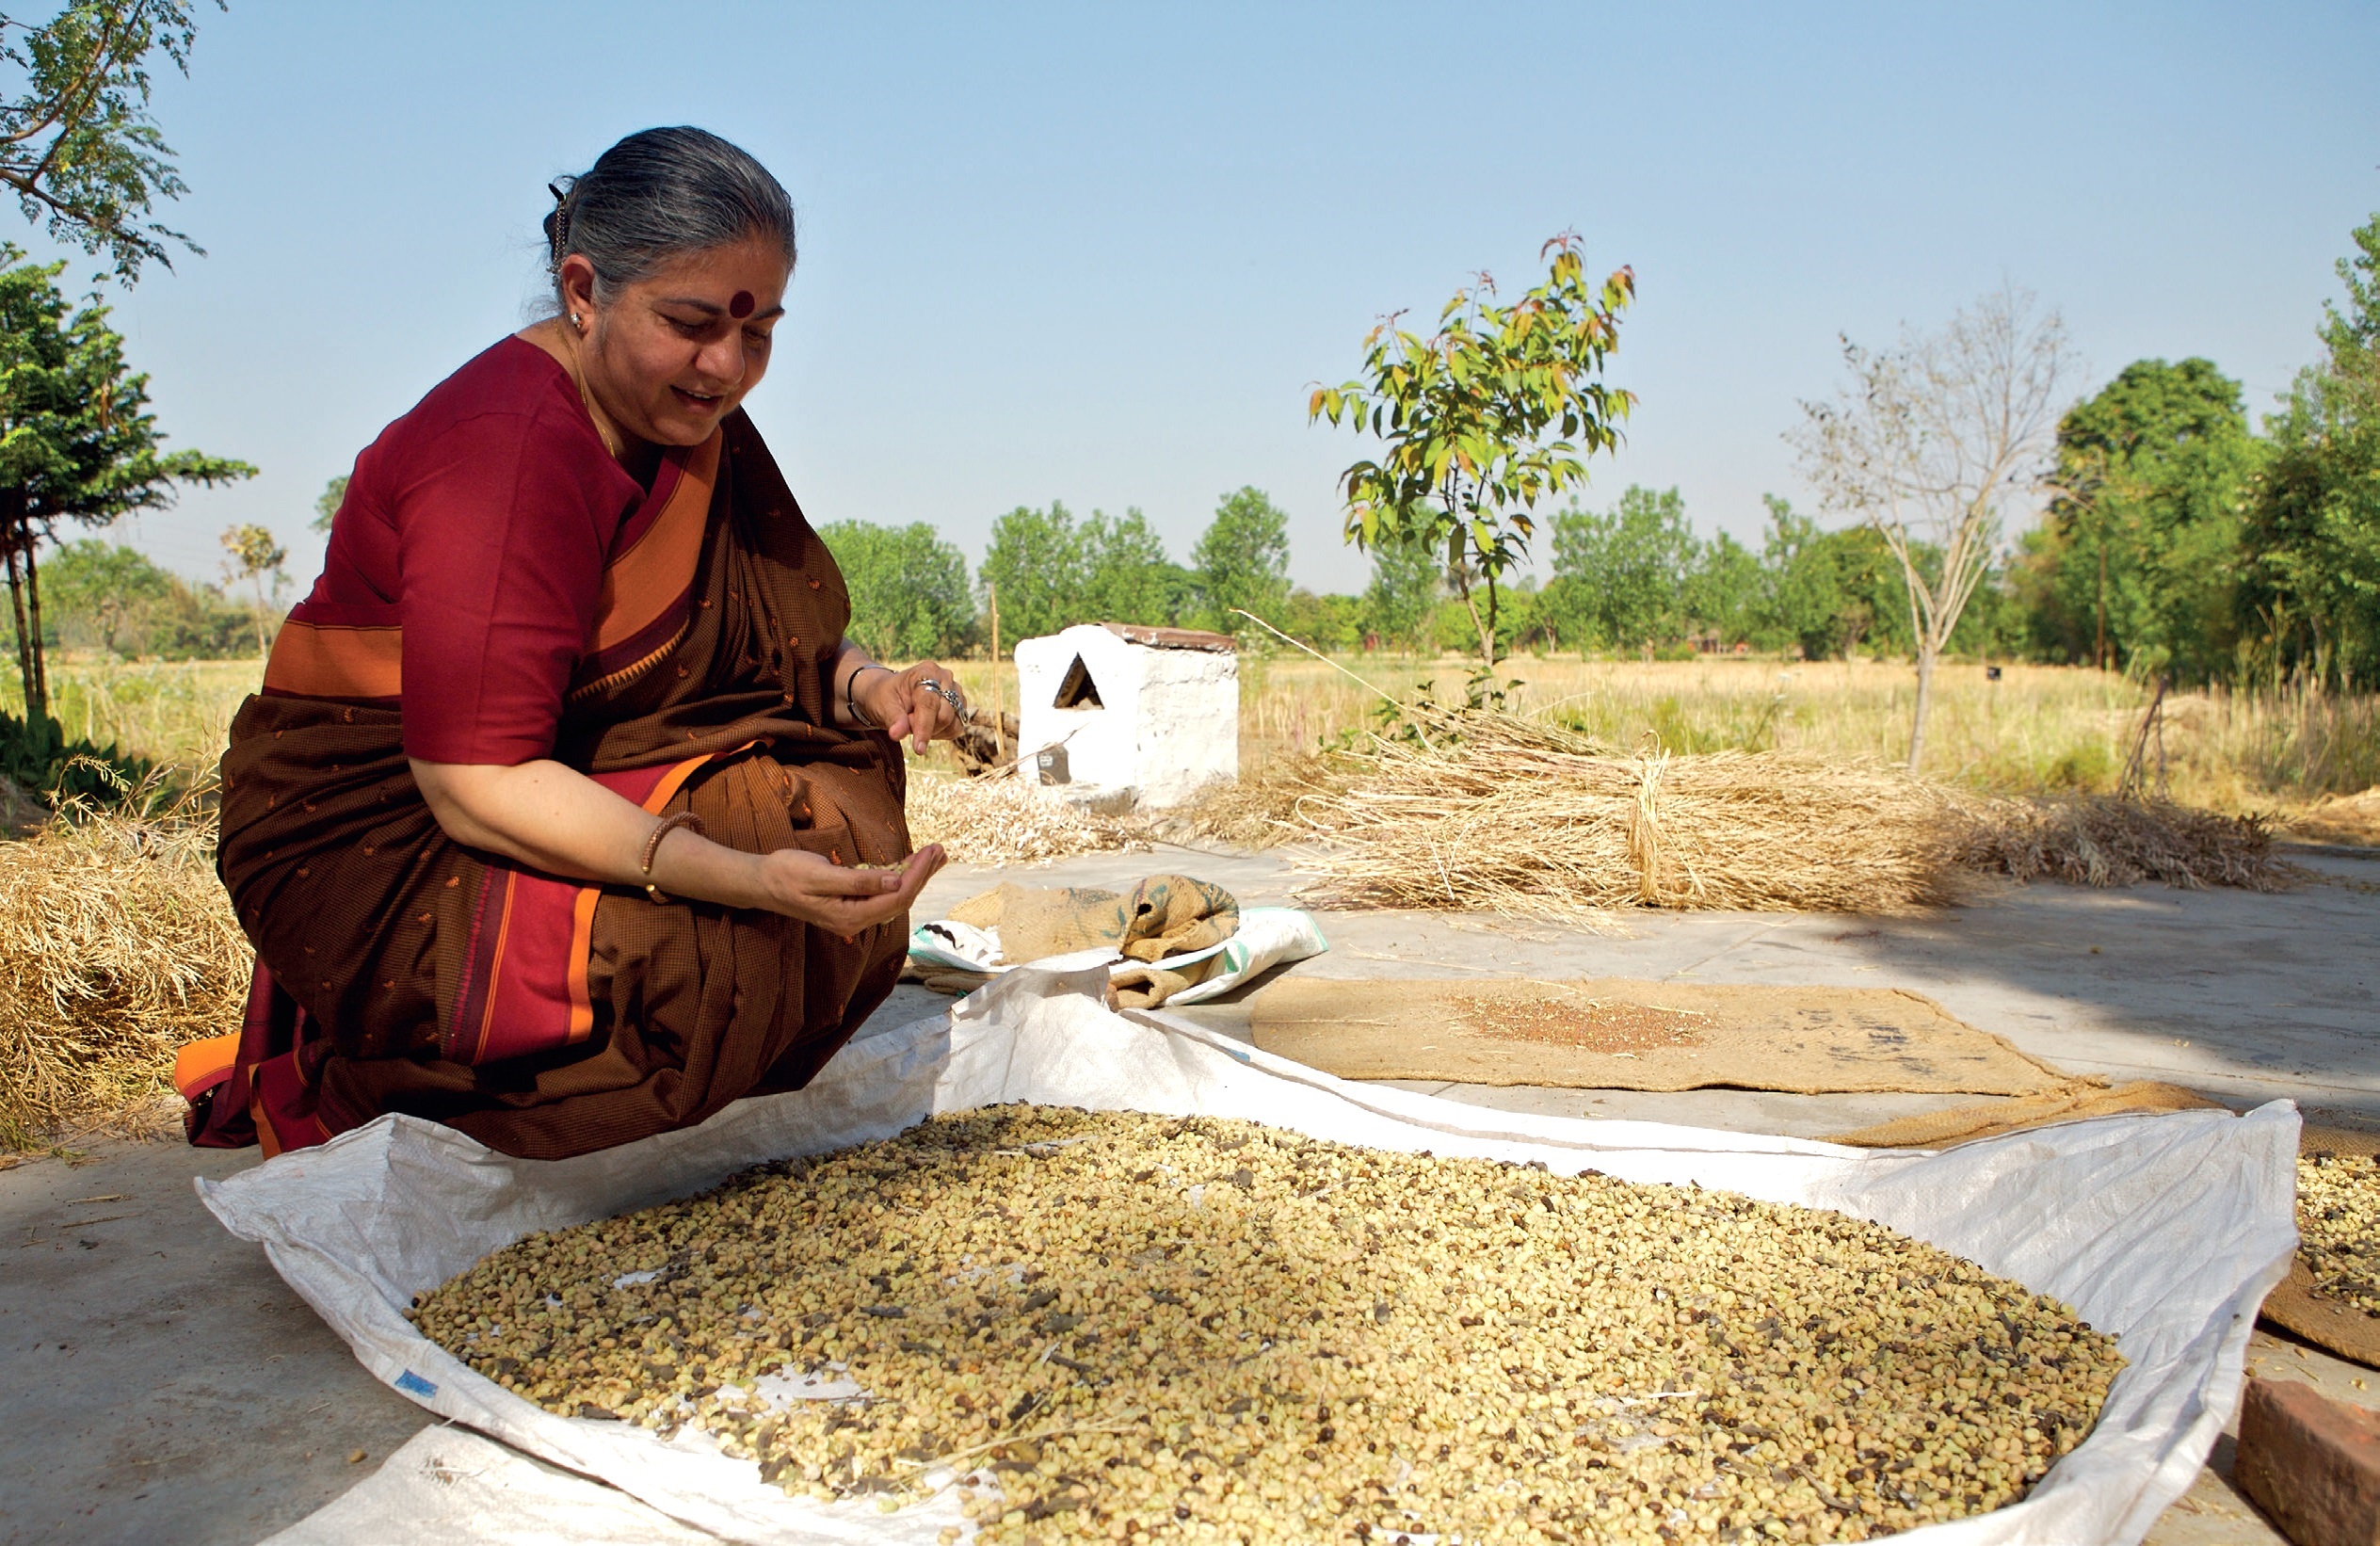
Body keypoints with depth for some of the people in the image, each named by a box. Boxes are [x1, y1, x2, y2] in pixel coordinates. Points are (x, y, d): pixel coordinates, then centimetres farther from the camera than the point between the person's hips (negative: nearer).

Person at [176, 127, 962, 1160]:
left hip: (559, 780, 9)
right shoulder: (506, 451, -24)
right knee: (717, 959, -28)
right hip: (374, 835, -9)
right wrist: (738, 874, -40)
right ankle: (331, 1087, -7)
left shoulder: (684, 413, 3)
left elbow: (768, 641, 9)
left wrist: (864, 686, -14)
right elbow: (476, 782, -29)